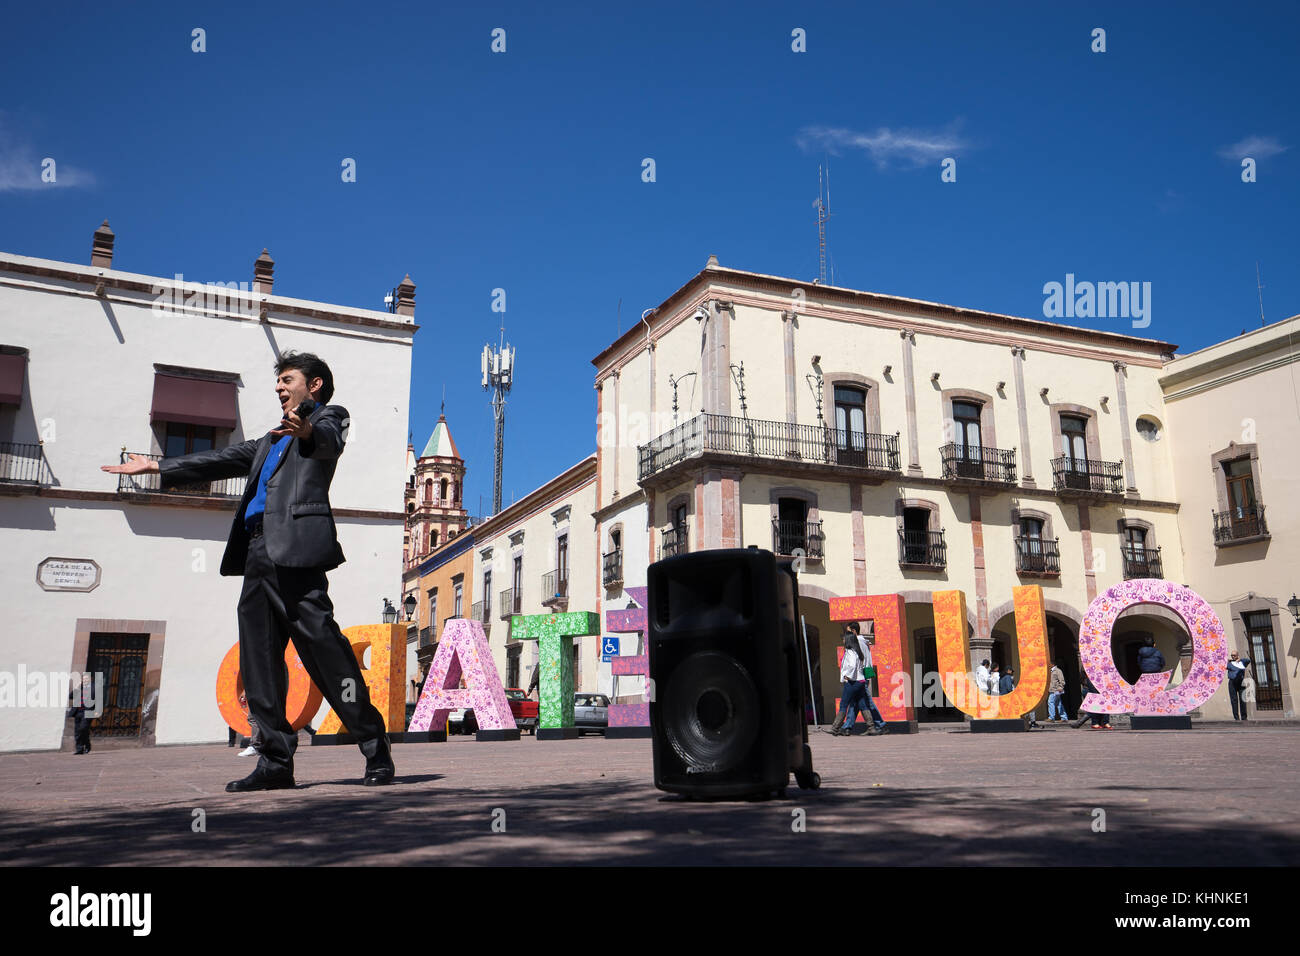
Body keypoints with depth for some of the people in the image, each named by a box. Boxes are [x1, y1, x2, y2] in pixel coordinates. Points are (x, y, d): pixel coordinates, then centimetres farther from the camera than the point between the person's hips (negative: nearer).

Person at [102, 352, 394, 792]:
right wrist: (157, 467, 40)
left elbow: (328, 441, -15)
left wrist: (305, 431, -39)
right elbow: (224, 459, 39)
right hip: (257, 555, 9)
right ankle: (276, 762, 7)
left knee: (324, 649, -13)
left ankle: (377, 752, -6)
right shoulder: (273, 439, 33)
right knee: (259, 662, 3)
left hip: (295, 548, -9)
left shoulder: (329, 415, 9)